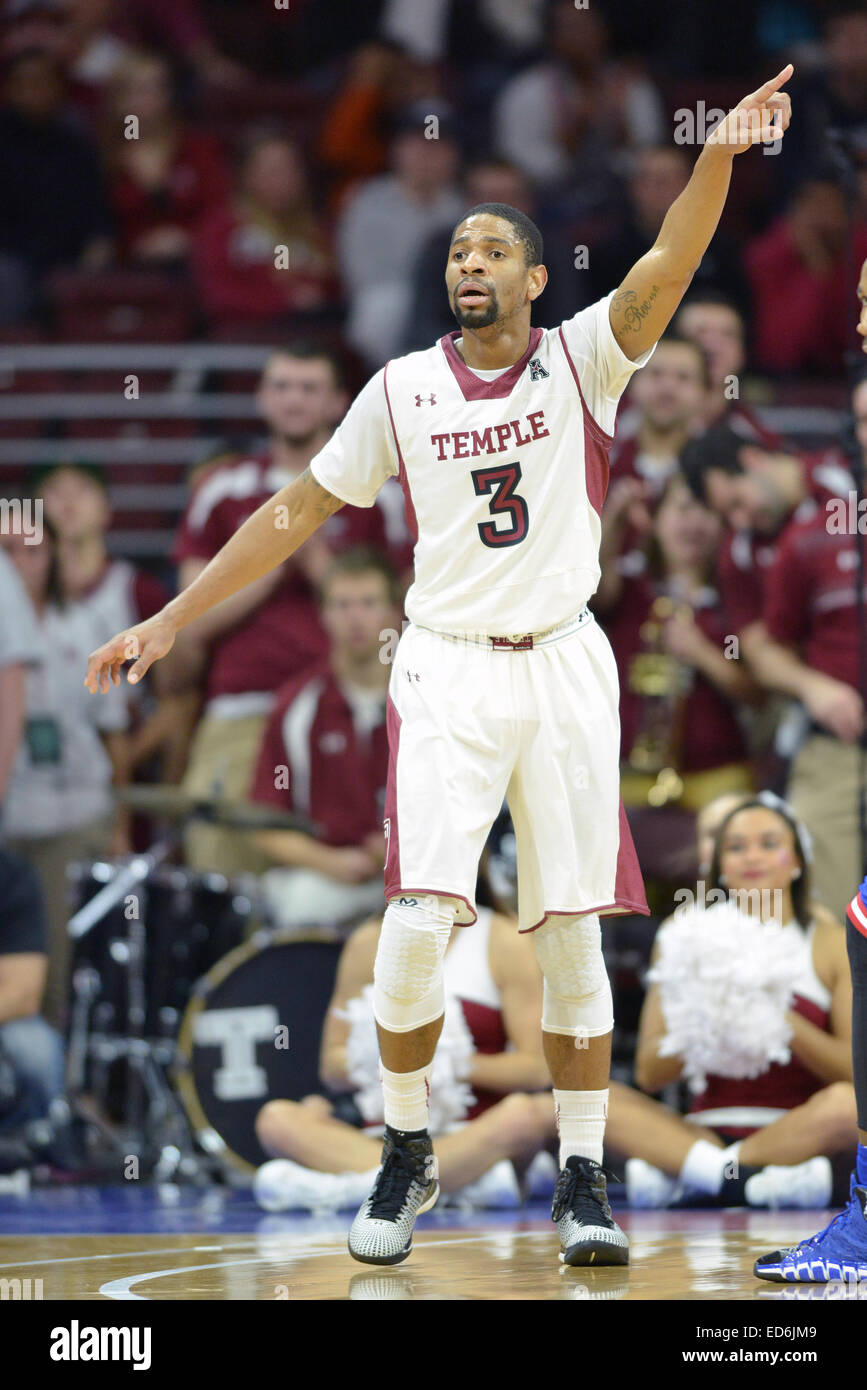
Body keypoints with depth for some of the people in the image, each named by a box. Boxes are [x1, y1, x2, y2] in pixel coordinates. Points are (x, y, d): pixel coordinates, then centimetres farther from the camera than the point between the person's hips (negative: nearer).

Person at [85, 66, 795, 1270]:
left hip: (564, 669, 0)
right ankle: (408, 1155, 7)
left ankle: (582, 1177, 11)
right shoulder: (402, 389, 5)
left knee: (573, 933, 1)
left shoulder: (581, 358, 0)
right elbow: (297, 511, 11)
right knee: (418, 924, -12)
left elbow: (666, 269, -17)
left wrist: (717, 159, -36)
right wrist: (172, 620, 9)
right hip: (447, 672, 0)